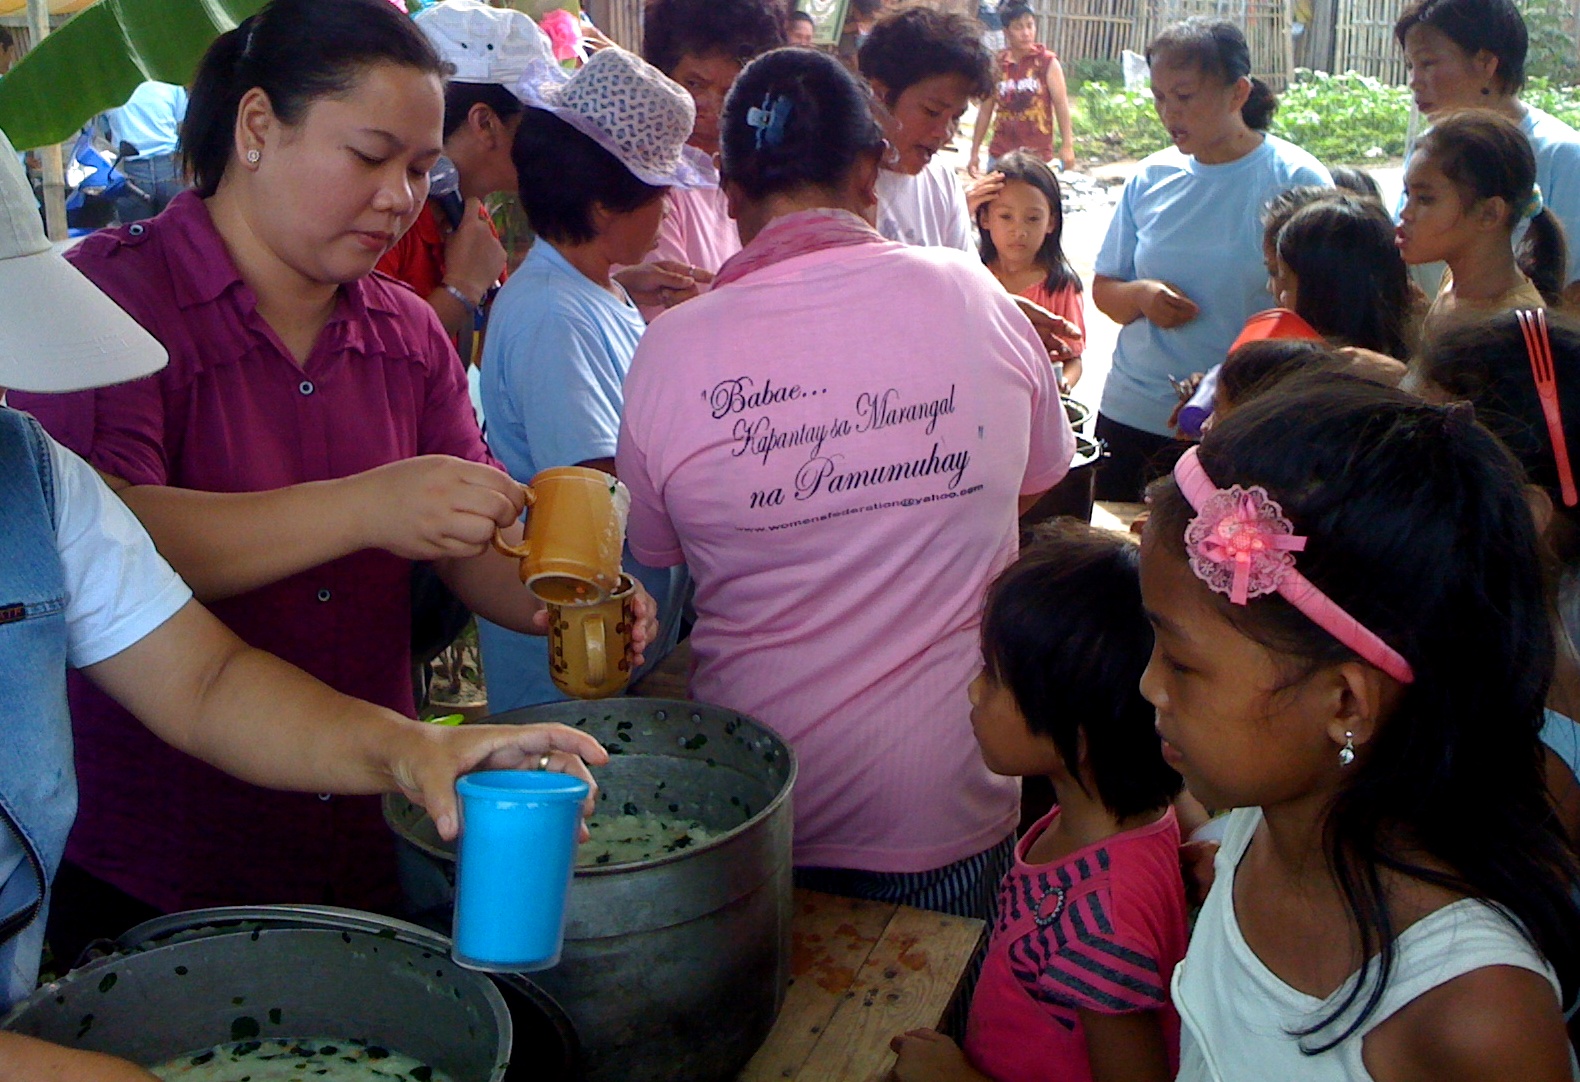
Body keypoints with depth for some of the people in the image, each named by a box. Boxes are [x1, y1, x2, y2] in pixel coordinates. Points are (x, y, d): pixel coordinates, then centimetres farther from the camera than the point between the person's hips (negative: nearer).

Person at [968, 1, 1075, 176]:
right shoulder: (995, 65, 4)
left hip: (1037, 155, -3)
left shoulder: (1047, 62, -3)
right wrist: (974, 152, 9)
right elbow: (985, 111, 9)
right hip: (1000, 155, 3)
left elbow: (1061, 106, -4)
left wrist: (1067, 146, -9)